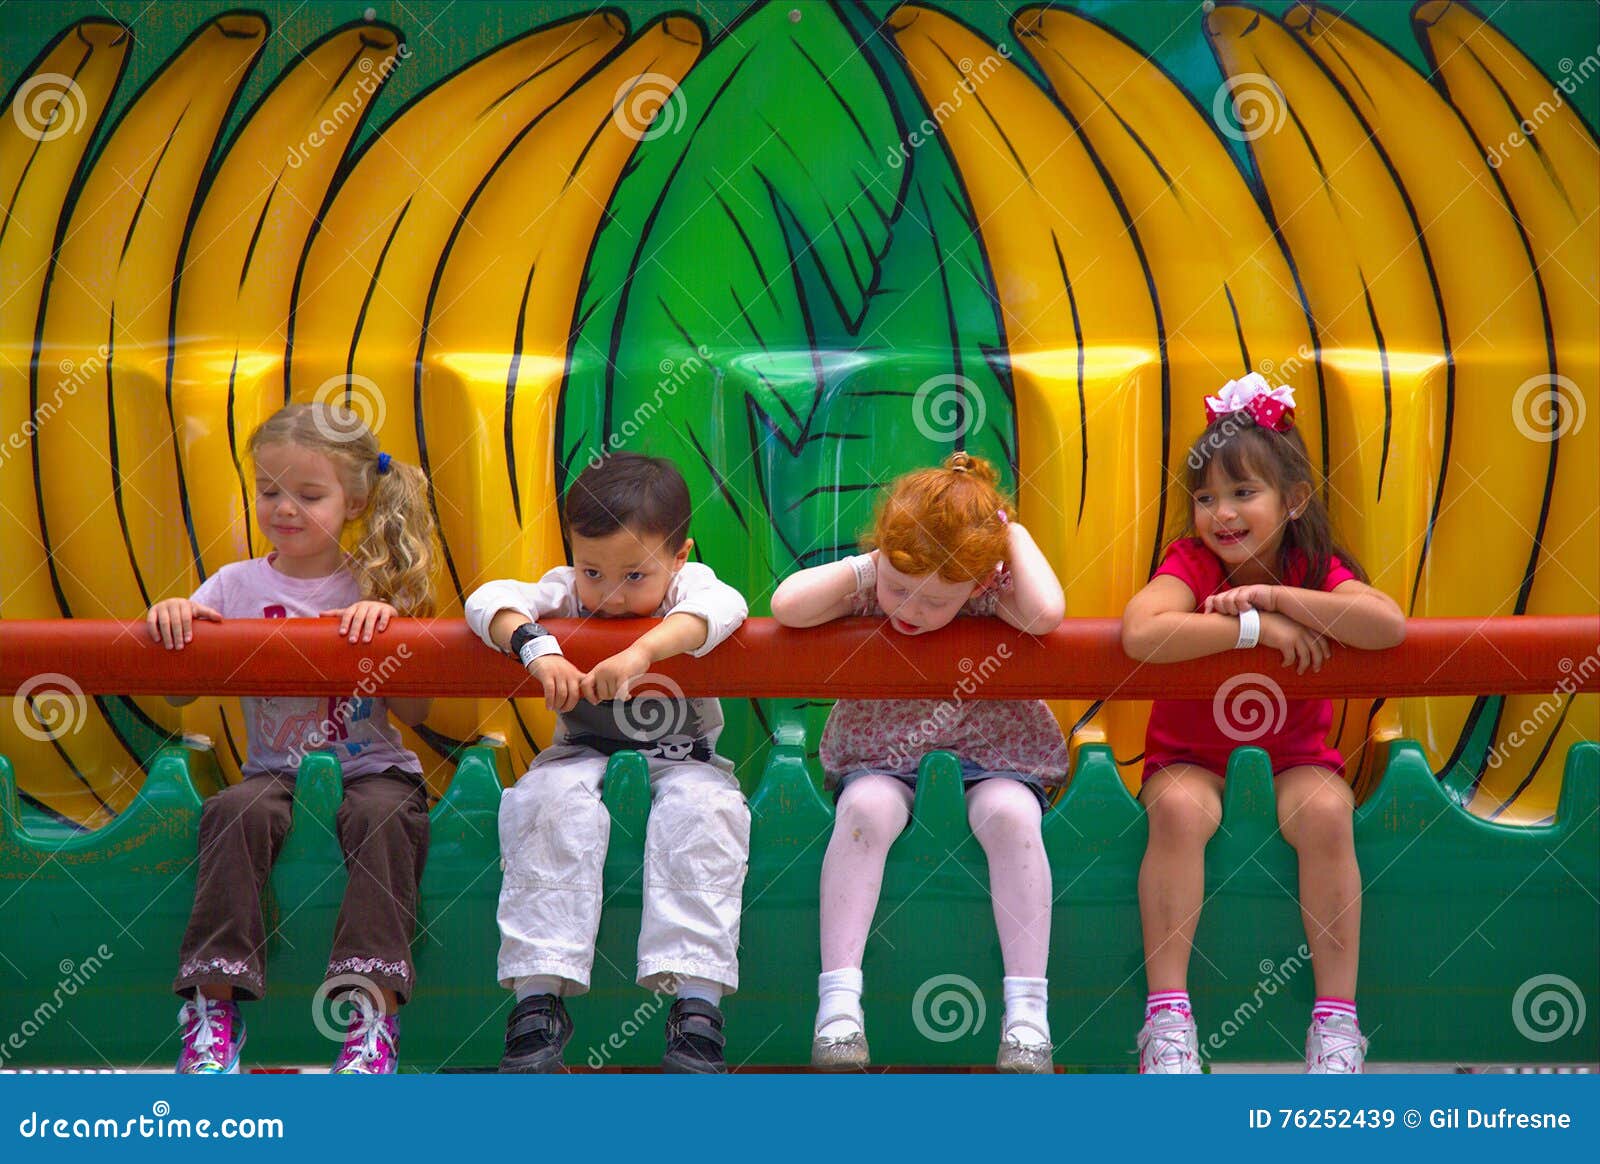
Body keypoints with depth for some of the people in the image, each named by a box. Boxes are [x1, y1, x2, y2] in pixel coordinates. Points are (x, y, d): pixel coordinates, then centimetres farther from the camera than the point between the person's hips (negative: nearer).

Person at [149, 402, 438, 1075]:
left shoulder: (376, 592, 4)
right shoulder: (238, 586, 7)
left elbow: (414, 713, -3)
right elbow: (176, 691, 2)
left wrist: (385, 627, -19)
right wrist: (169, 618, -17)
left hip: (371, 767, -1)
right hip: (275, 771, 1)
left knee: (381, 813, -33)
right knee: (236, 811, -31)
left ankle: (373, 1003, -33)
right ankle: (213, 1002, -28)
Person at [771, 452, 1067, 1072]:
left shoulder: (991, 590, -14)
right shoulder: (867, 580, -10)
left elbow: (1045, 613, -36)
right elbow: (786, 606, -27)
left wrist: (1015, 534, -21)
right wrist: (866, 568, -18)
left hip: (991, 752, -1)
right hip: (881, 753, 1)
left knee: (1009, 814, -32)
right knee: (865, 807, -32)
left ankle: (1027, 1010, -27)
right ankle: (838, 999, -30)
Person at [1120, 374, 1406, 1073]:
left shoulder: (1316, 570, -7)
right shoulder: (1192, 561, -11)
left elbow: (1388, 626, -30)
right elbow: (1139, 634, -34)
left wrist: (1274, 595, -29)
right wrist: (1256, 625, -31)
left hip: (1294, 754, 1)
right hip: (1190, 757, -1)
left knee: (1326, 814, -30)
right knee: (1179, 810, -33)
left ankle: (1336, 1015, -21)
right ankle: (1167, 1011, -27)